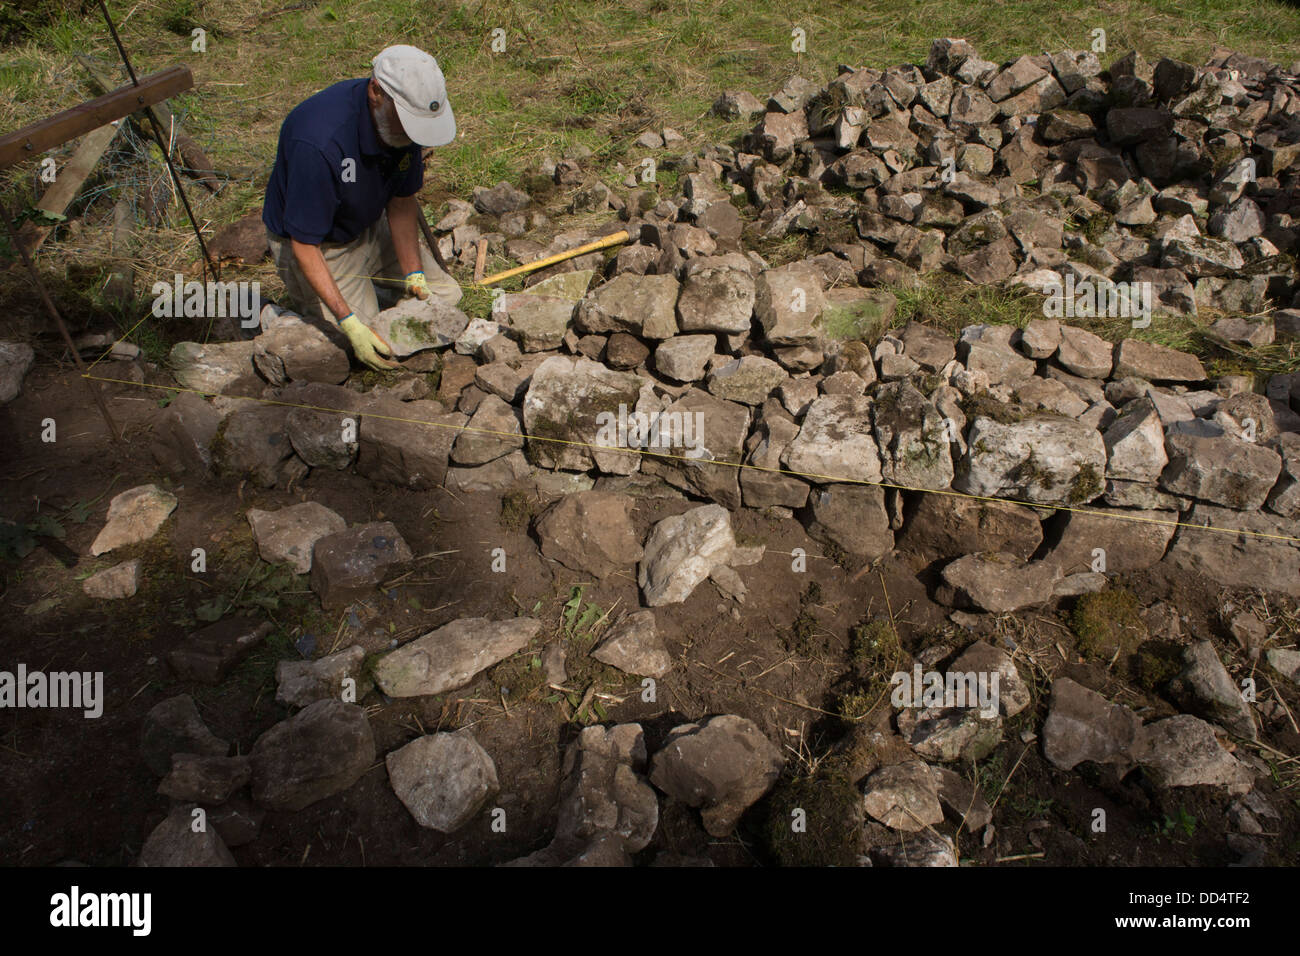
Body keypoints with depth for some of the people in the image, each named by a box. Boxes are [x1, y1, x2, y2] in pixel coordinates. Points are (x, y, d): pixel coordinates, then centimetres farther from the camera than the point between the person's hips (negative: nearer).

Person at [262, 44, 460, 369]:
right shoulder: (320, 141, -39)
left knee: (446, 295, 5)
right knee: (370, 352, -15)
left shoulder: (405, 118, -16)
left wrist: (414, 277, -14)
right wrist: (349, 322, -37)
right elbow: (304, 245, -31)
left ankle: (364, 287, 22)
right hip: (321, 245, -7)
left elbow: (402, 202, -4)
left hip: (371, 227, 7)